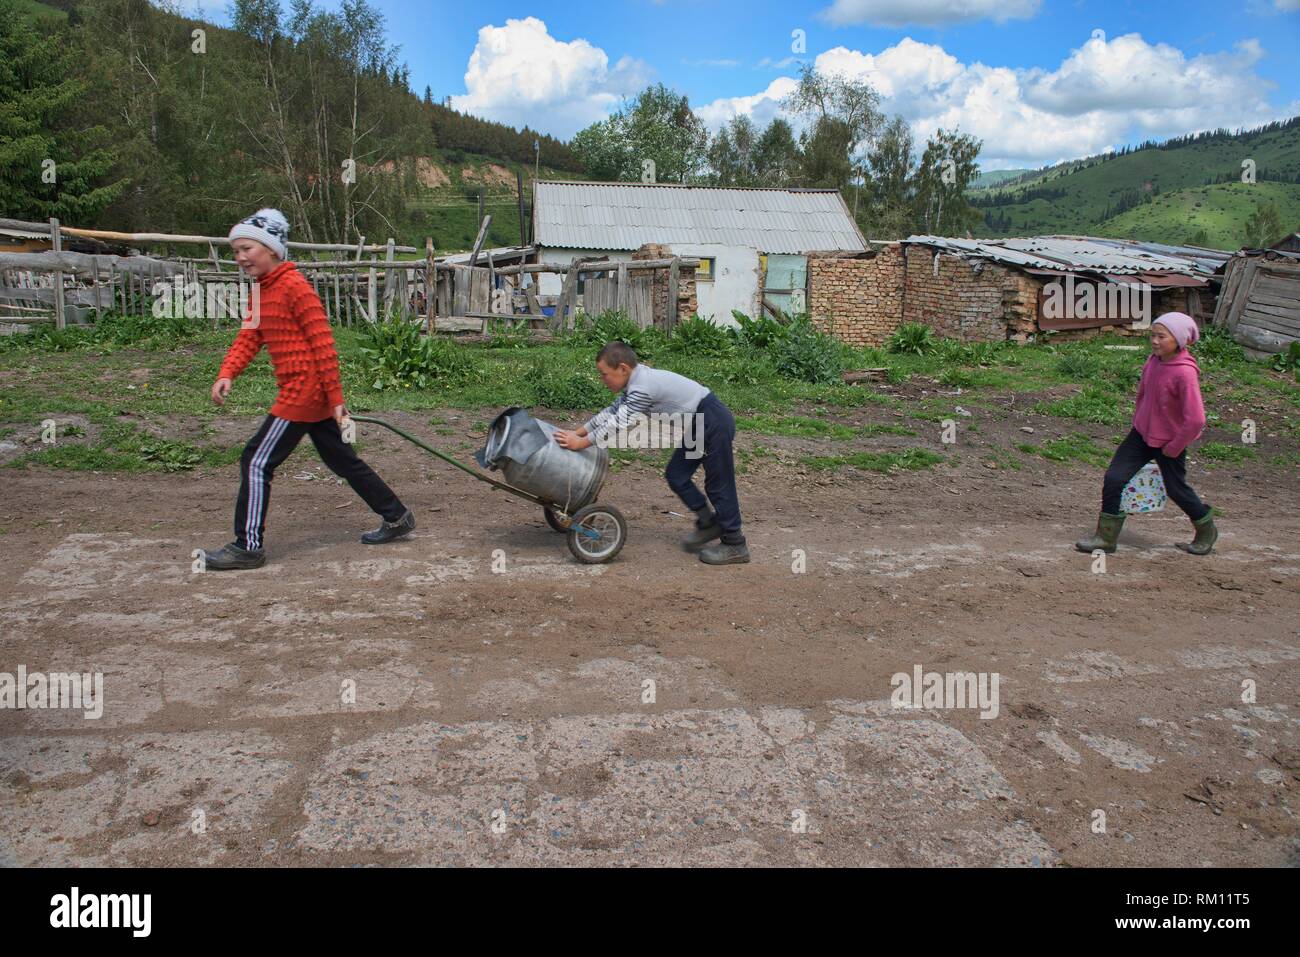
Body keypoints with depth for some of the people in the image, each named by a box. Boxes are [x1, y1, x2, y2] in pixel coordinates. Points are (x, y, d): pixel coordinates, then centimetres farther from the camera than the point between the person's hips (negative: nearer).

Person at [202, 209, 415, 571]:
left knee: (257, 461, -5)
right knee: (342, 460, 17)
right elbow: (249, 337, 10)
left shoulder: (294, 286, -14)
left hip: (304, 391, -10)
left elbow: (323, 343, -17)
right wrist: (227, 374, -8)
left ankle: (249, 547, 2)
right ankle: (396, 517, 27)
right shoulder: (263, 289, 16)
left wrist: (335, 398, -17)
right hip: (314, 396, 10)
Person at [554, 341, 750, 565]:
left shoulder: (643, 387, -23)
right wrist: (577, 432, 12)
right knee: (676, 475, 11)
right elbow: (612, 412, 15)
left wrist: (580, 443, -18)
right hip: (699, 426, 10)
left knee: (718, 483, -4)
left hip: (714, 423, -10)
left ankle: (735, 546, 5)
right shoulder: (637, 383, 8)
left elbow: (618, 424, -23)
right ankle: (708, 523, 23)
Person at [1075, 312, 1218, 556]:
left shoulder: (1185, 373, -27)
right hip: (1142, 434, 6)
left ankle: (1207, 532, 40)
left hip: (1169, 442, -6)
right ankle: (1106, 536, 6)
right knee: (1114, 478, -4)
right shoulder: (1153, 361, -5)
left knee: (1176, 489, 13)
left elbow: (1196, 420, -29)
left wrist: (1173, 448, -18)